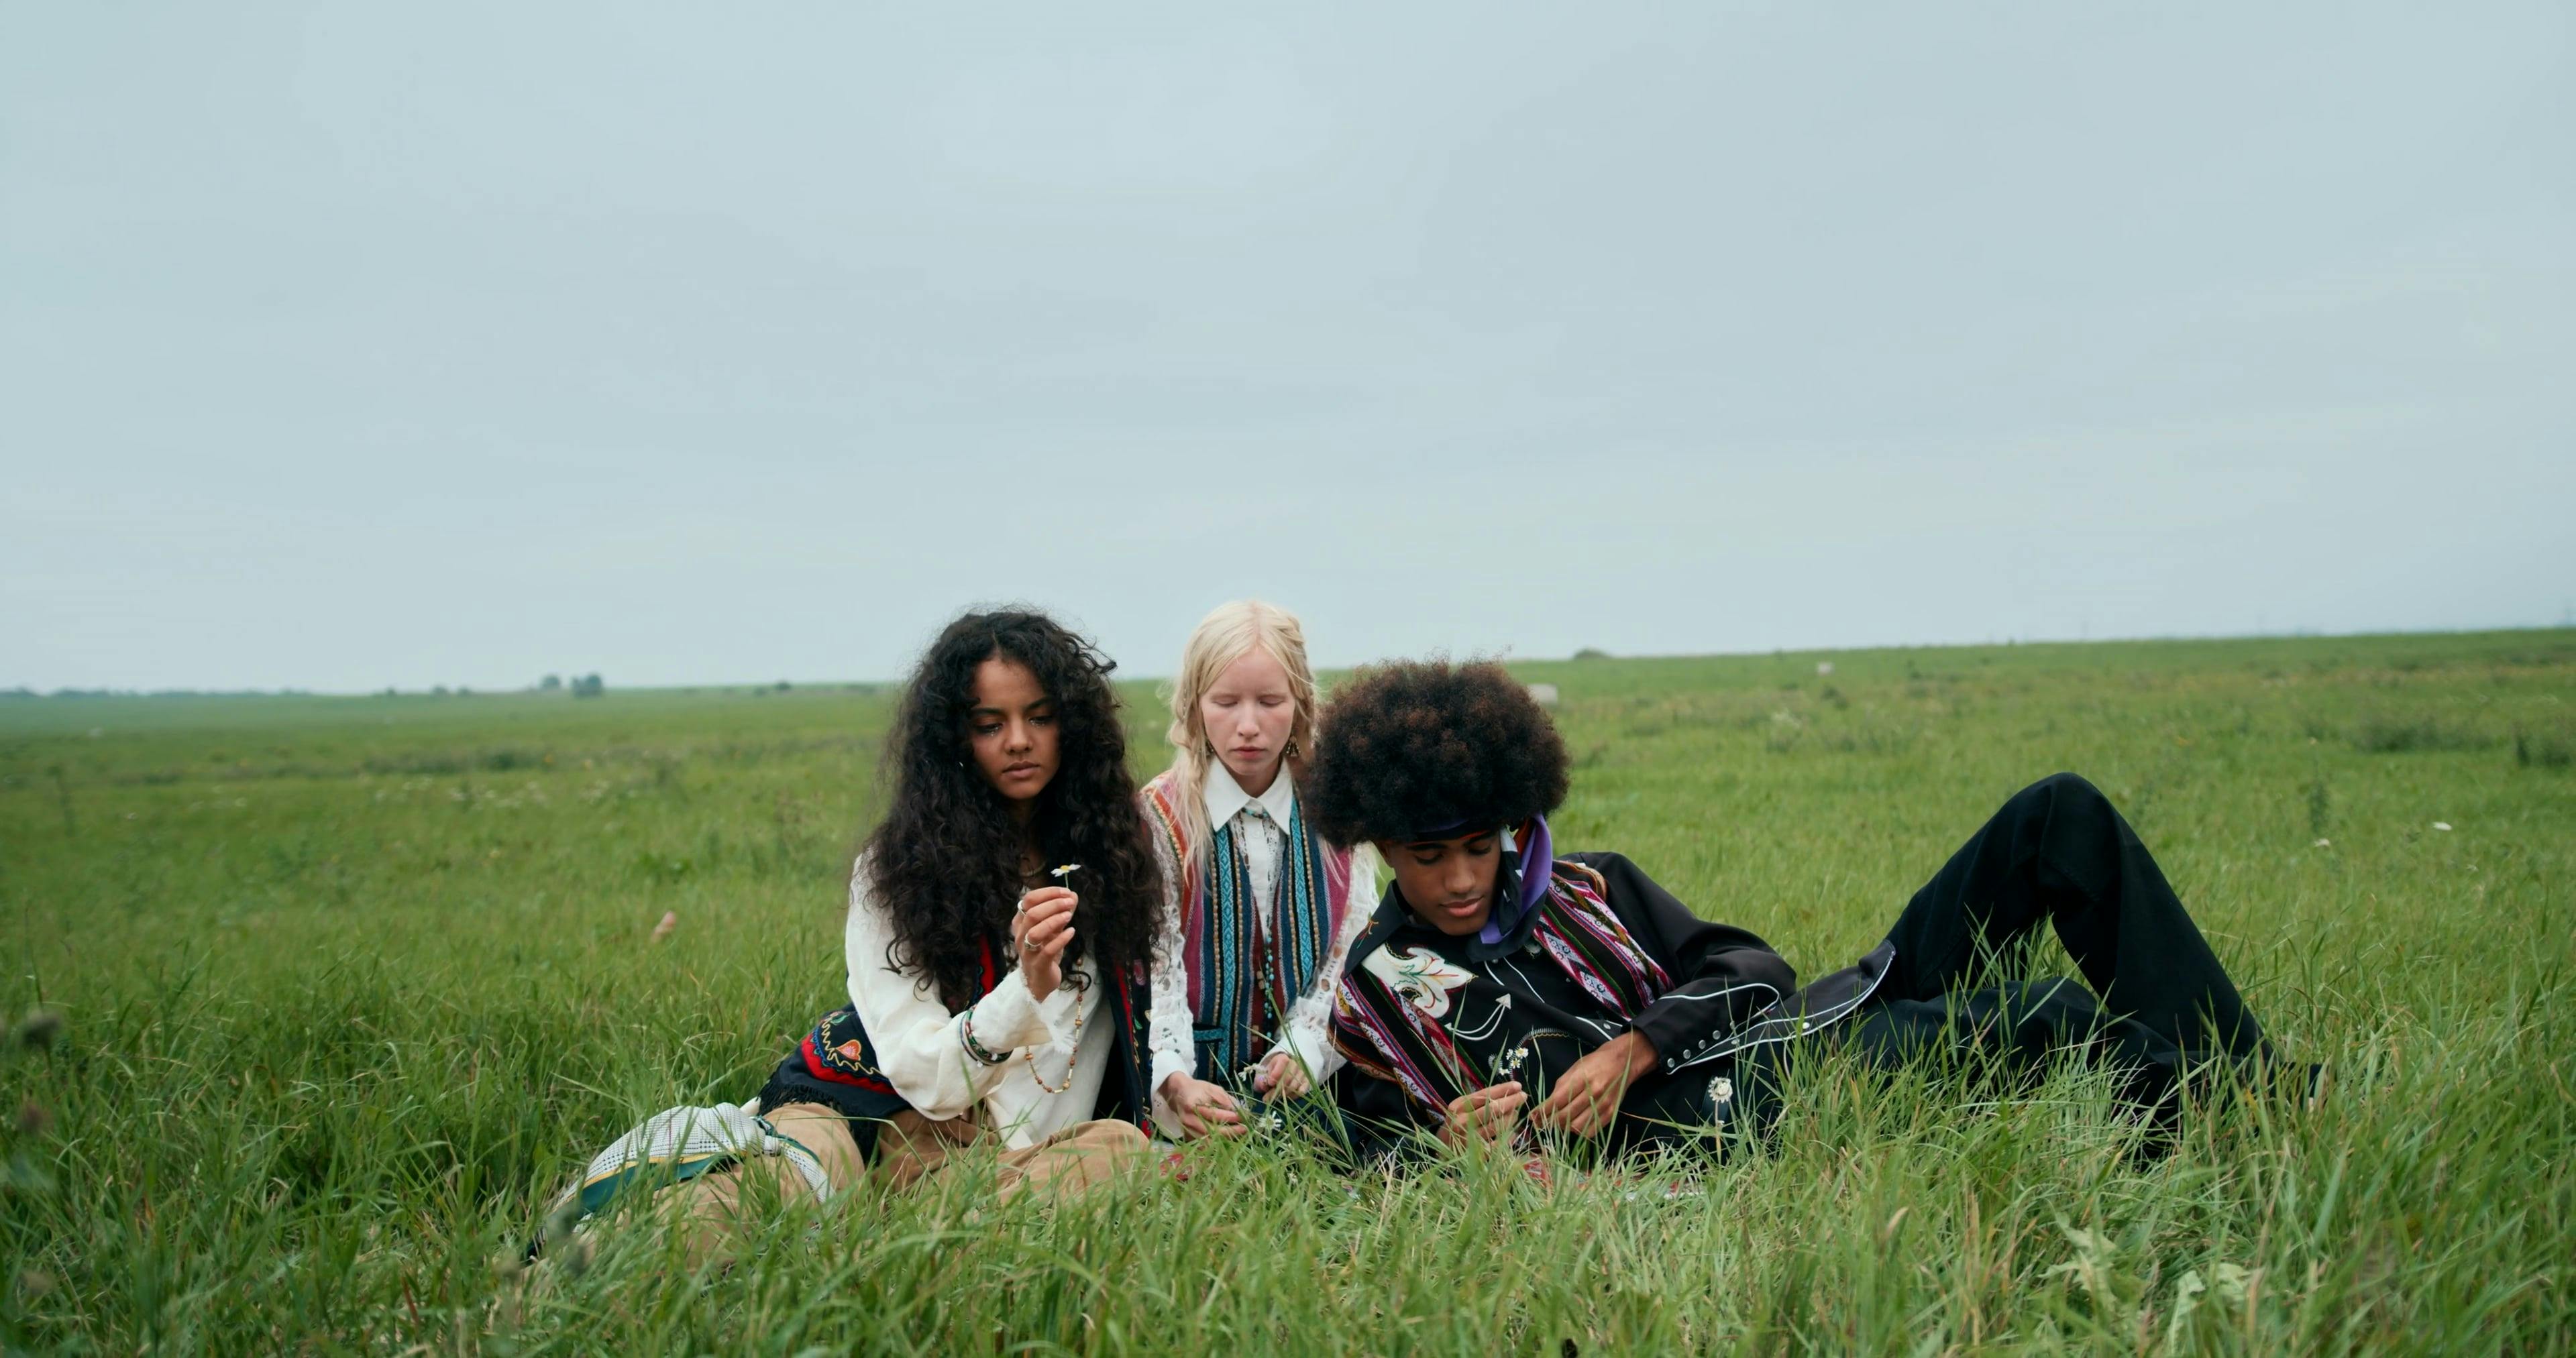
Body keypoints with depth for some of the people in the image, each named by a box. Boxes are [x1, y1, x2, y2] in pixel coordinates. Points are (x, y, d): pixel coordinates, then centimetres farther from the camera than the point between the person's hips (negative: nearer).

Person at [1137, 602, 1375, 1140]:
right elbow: (1153, 968, -13)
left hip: (1314, 1082, 2)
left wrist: (1305, 1049, -16)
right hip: (1204, 1093, -2)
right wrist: (1177, 1083, -31)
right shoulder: (1157, 819, -4)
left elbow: (1351, 951, 2)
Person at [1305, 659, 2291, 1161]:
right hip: (1719, 1115, -7)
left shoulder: (1584, 885, 15)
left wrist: (1632, 1050, -9)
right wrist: (1446, 1147, -21)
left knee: (2060, 814, 0)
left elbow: (1748, 967, 10)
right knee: (2066, 1018, -29)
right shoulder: (1375, 995, 4)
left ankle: (2251, 1087, 1)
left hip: (1799, 1031, 7)